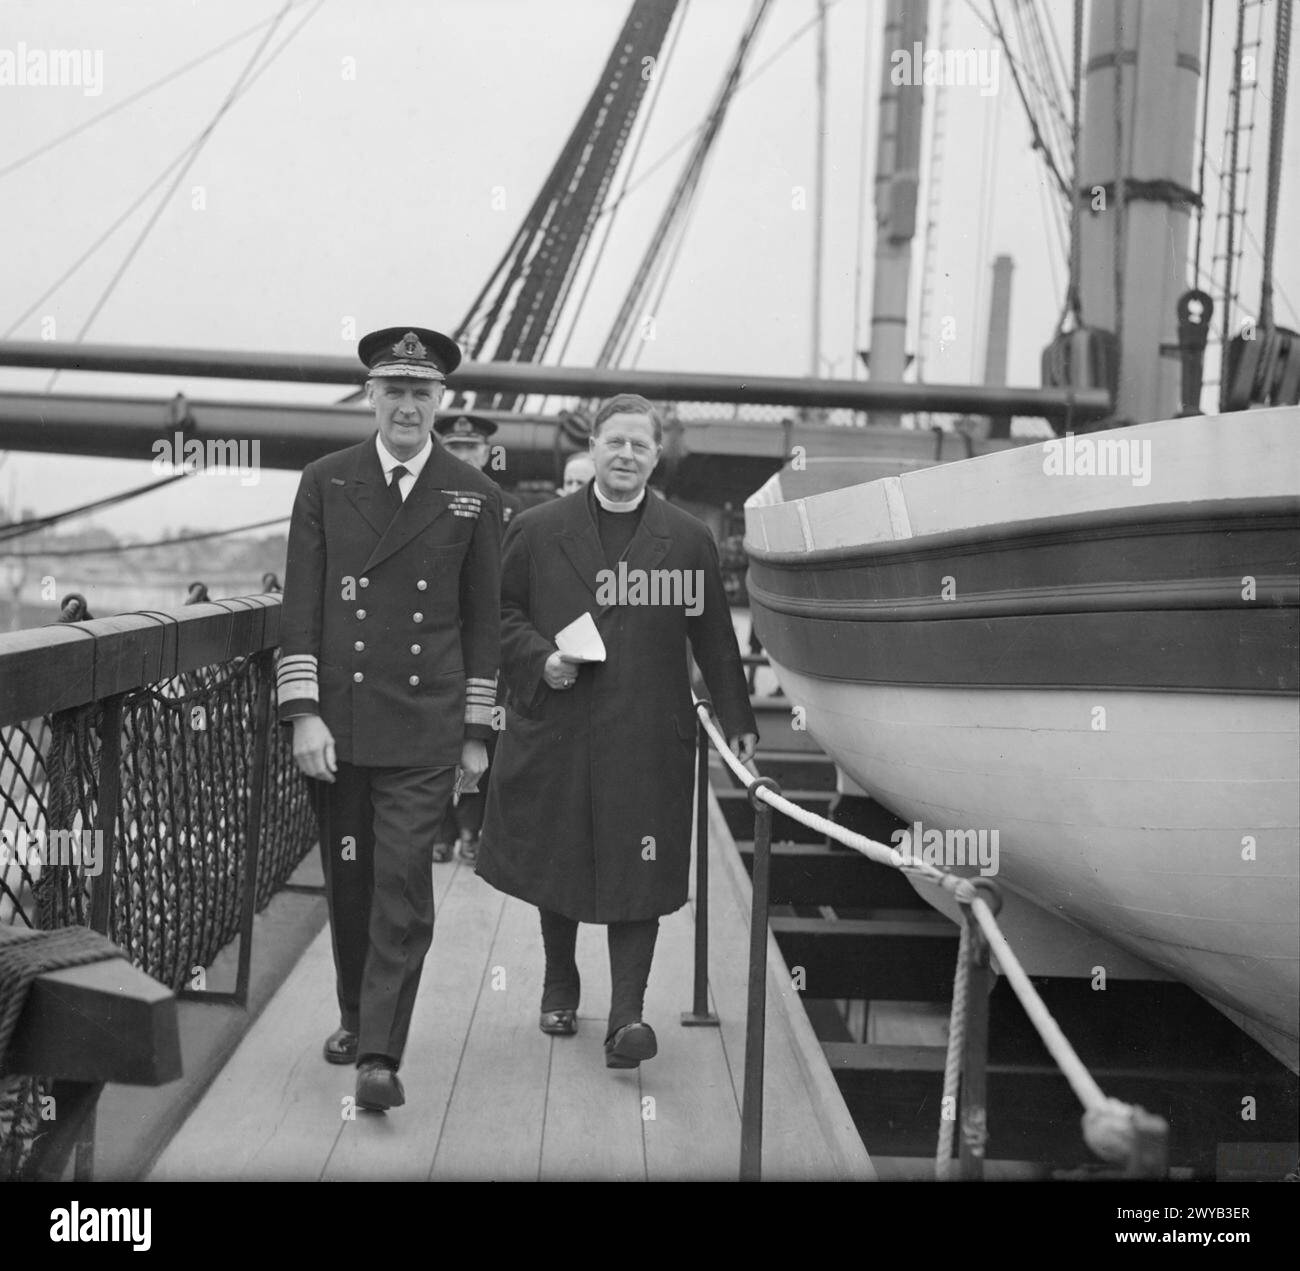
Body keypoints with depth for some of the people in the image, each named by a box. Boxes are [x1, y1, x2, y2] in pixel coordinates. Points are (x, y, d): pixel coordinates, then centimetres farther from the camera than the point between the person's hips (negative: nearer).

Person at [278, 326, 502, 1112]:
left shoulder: (474, 497, 3)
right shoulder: (325, 483, 4)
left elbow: (484, 622, 6)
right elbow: (301, 606, 1)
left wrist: (478, 731, 4)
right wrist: (304, 713, -7)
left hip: (425, 731, -1)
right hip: (337, 724, 2)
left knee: (403, 888, -7)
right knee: (349, 883, 13)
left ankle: (380, 1055, -1)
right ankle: (357, 1017, 33)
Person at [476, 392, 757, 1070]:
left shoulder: (688, 540, 5)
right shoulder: (537, 530, 5)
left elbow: (714, 639, 8)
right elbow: (503, 613, 9)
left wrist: (738, 721, 8)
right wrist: (539, 658, -9)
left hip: (647, 739, -1)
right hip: (555, 730, 1)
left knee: (636, 875, -4)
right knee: (554, 863, 12)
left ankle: (627, 1016, 0)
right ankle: (560, 987, 33)